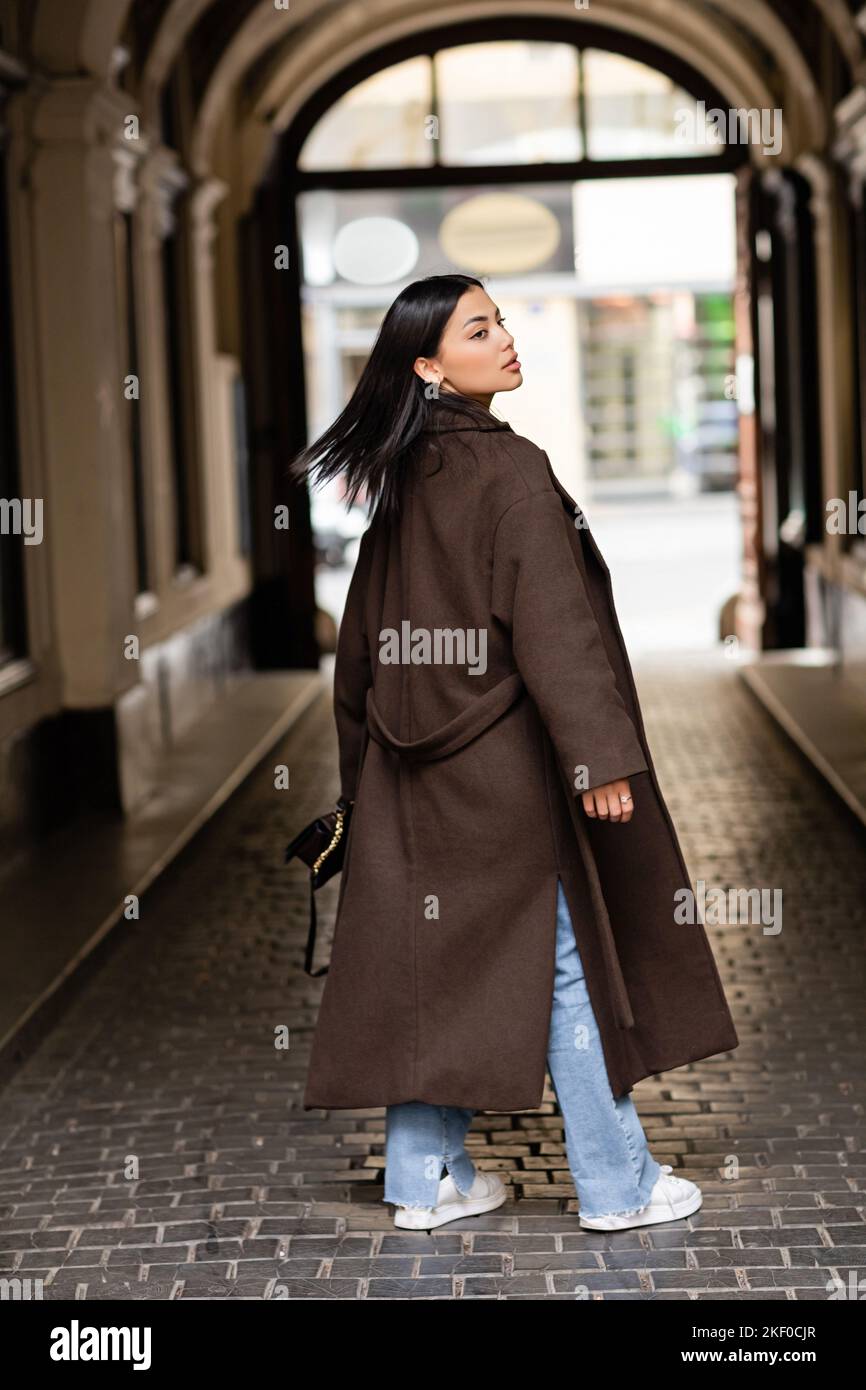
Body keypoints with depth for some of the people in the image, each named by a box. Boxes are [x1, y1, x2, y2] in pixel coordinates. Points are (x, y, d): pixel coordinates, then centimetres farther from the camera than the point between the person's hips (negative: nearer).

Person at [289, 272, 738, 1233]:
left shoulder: (400, 481, 8)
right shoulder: (511, 470, -14)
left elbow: (363, 636, 13)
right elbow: (553, 621, -21)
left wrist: (363, 759, 20)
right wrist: (600, 754, -22)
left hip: (414, 765, 7)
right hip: (507, 761, -7)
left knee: (430, 954, 12)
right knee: (569, 960, 3)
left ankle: (426, 1179, 17)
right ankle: (616, 1186, 12)